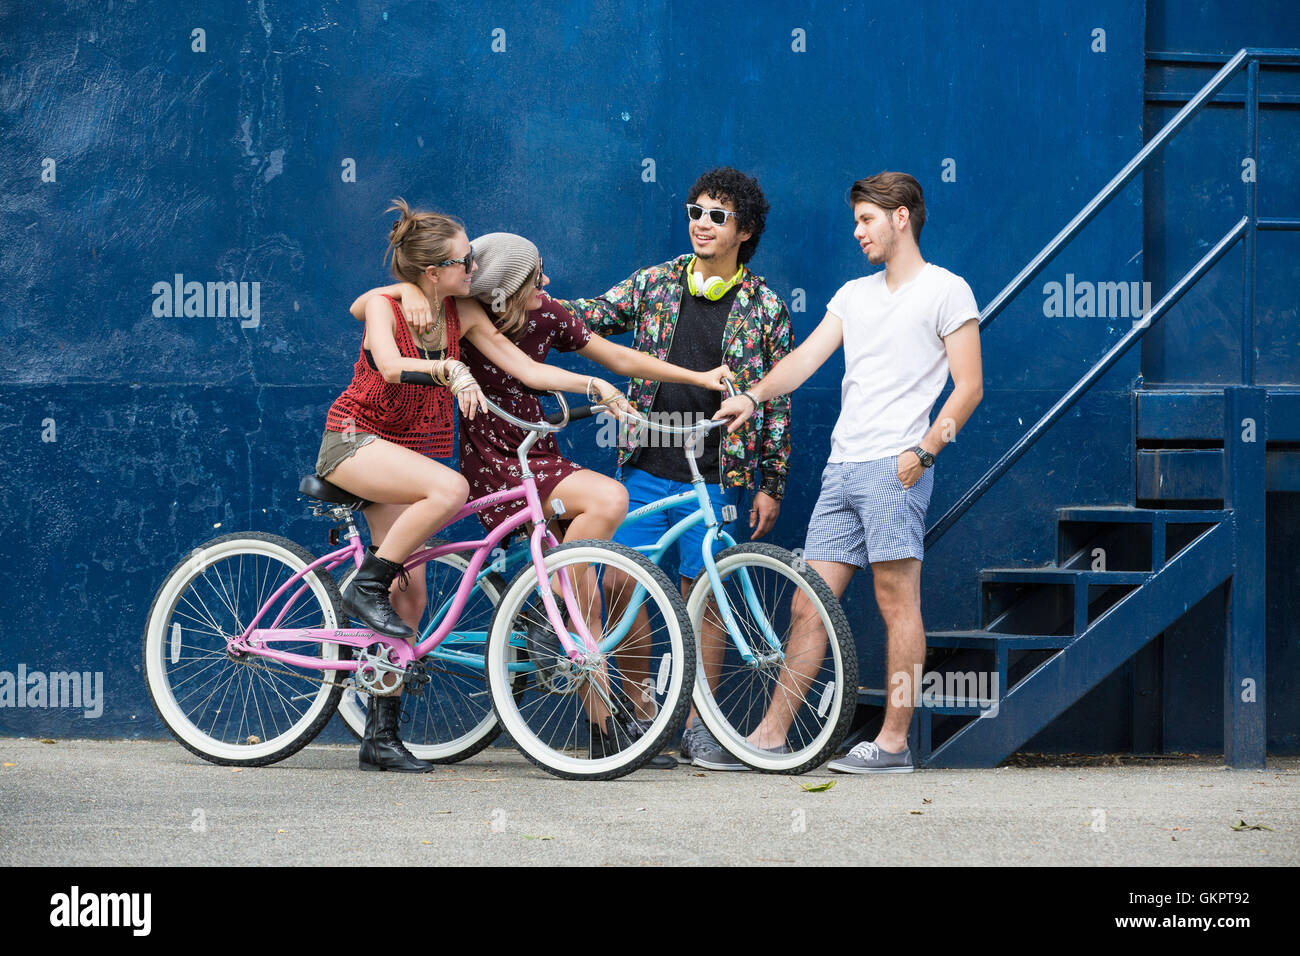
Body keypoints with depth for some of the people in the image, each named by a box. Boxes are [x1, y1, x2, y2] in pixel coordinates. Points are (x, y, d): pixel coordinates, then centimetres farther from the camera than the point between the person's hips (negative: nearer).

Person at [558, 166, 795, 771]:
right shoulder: (655, 284, 9)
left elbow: (776, 403, 4)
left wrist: (771, 486, 1)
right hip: (645, 467, 2)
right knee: (619, 584, -4)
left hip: (716, 476, -2)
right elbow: (589, 317, 7)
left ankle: (698, 727, 10)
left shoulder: (764, 308, 2)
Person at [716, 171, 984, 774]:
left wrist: (923, 451, -14)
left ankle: (894, 741, -3)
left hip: (893, 466, -7)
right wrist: (753, 396, -6)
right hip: (842, 468, 7)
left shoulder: (946, 291, 1)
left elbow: (968, 388, -4)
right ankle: (770, 737, 5)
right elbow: (806, 357, 11)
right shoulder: (855, 294, 21)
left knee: (897, 600, -6)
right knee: (809, 605, 5)